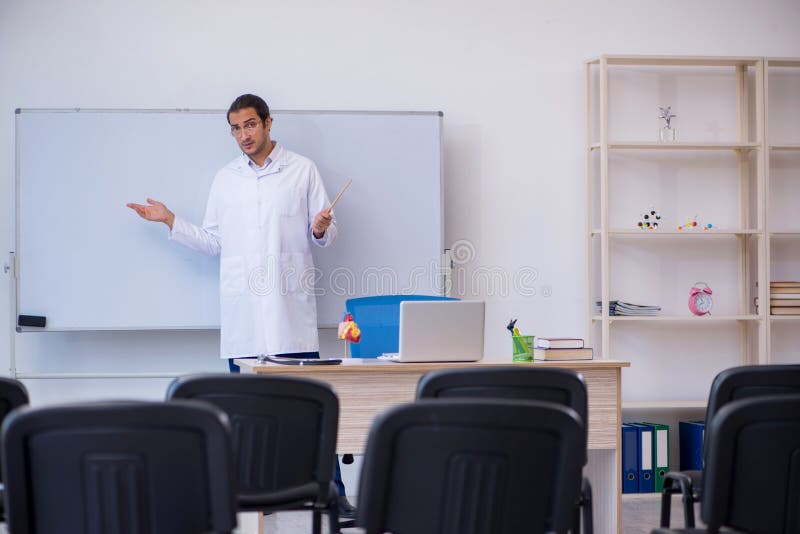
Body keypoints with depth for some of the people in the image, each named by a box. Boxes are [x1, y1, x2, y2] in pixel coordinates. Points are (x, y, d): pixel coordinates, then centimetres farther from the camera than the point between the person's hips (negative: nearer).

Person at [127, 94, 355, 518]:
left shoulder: (302, 170, 5)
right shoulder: (225, 179, 15)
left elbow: (325, 235, 5)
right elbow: (213, 242, 16)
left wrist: (321, 229, -17)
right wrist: (170, 221, 9)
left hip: (290, 306, -3)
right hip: (240, 309, 4)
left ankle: (333, 492, -2)